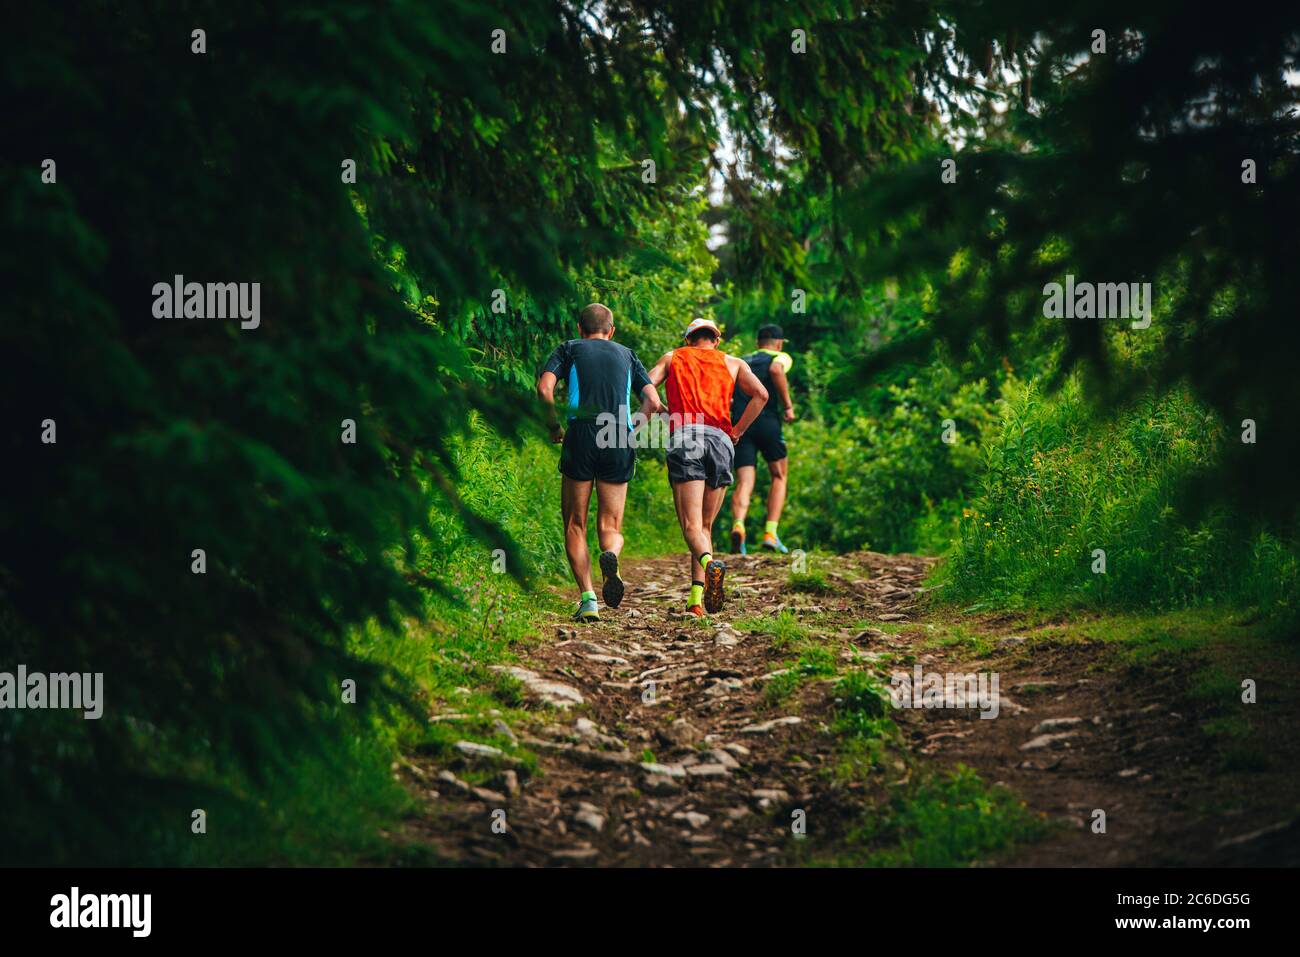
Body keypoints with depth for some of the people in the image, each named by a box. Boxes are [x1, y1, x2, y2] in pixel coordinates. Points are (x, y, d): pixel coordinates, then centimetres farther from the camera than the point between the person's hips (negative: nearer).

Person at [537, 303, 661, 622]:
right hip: (620, 444, 2)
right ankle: (610, 555, -27)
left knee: (575, 524, 8)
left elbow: (544, 387, -4)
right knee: (611, 526, 9)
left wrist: (553, 425, 8)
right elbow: (653, 402, 10)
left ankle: (588, 599, -6)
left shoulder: (569, 349, 15)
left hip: (581, 436, -2)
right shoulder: (626, 355, 21)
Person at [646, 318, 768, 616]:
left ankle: (710, 563, -42)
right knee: (705, 525, 12)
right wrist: (737, 431, 10)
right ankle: (696, 599, 4)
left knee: (692, 526, -10)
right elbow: (761, 394, 5)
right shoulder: (732, 363, 22)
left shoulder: (672, 358, 22)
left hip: (684, 437, -2)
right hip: (720, 441, 2)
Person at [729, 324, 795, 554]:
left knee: (744, 482, -3)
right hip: (767, 421, -3)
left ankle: (738, 525, -32)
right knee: (779, 477, 14)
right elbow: (776, 370, -15)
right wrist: (788, 405, -9)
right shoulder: (781, 357, 10)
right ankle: (770, 533, 1)